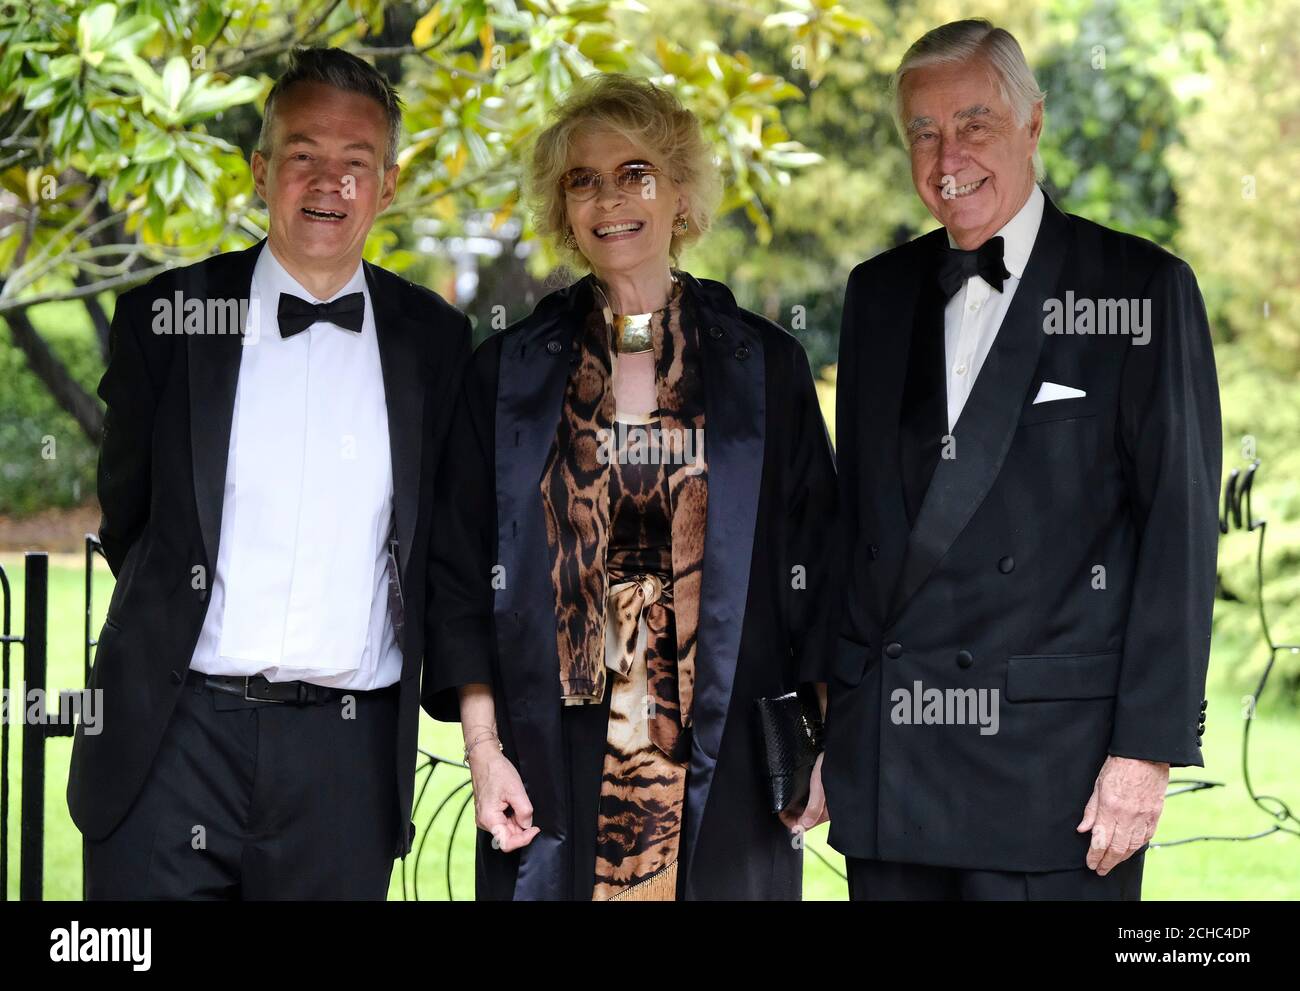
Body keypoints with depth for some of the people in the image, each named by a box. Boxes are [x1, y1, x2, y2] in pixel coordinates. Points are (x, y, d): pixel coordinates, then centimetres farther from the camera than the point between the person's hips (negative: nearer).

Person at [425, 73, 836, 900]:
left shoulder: (766, 365, 7)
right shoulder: (510, 370, 8)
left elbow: (817, 568, 7)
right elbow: (460, 573, 7)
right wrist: (483, 748, -2)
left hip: (724, 769, 0)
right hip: (554, 777, 0)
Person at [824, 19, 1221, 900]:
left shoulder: (1141, 288, -2)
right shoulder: (879, 293, 13)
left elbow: (1179, 524, -6)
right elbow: (854, 510, 15)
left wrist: (1149, 746, -12)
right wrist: (824, 721, 10)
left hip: (1053, 762, -4)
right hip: (887, 761, 5)